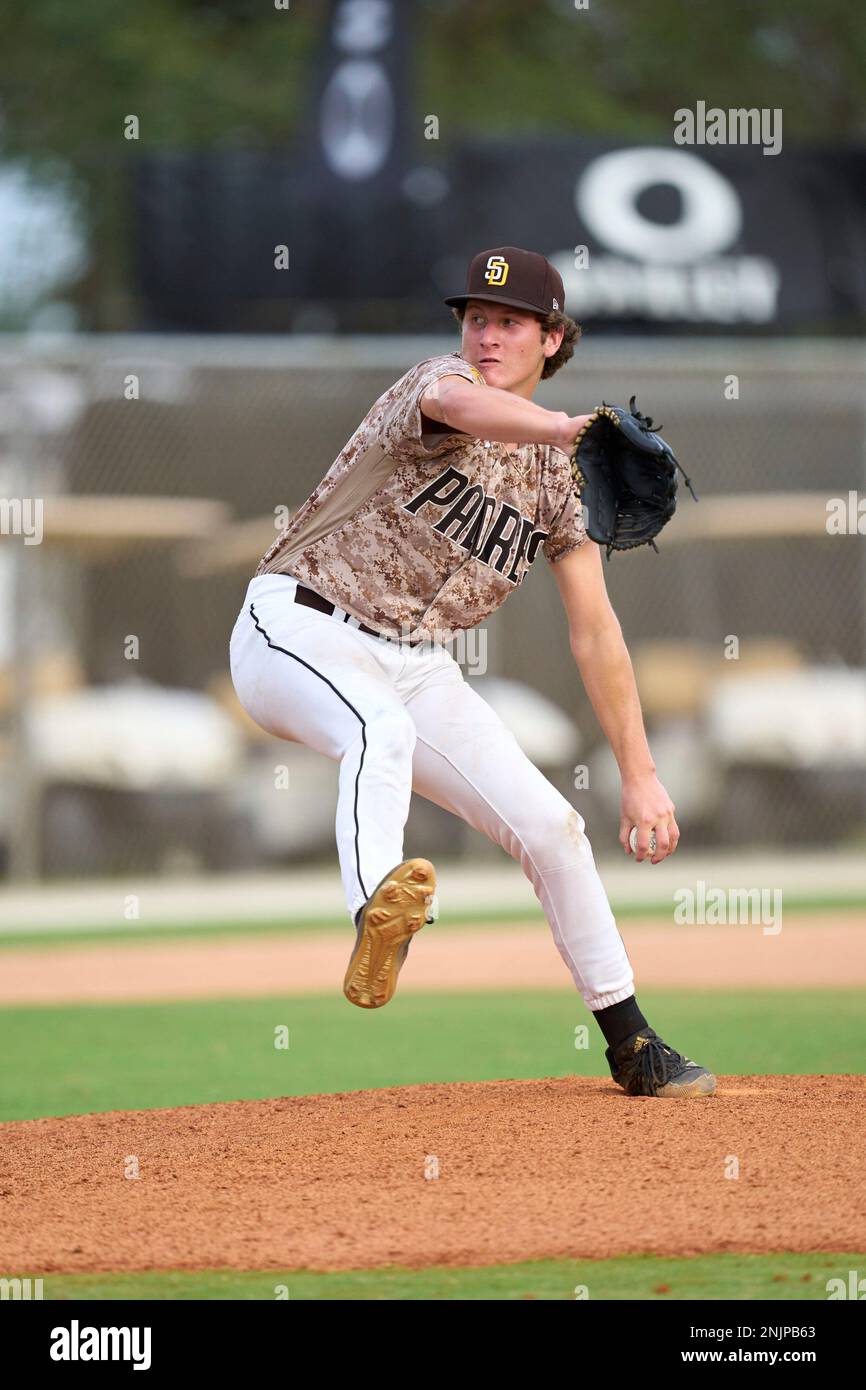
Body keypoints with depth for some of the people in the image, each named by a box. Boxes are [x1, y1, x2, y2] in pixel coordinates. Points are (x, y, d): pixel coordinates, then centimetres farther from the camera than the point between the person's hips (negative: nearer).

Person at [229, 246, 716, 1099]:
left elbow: (595, 632, 8)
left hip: (414, 665, 6)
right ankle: (377, 918, -64)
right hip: (299, 634, -6)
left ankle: (630, 1045, 15)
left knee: (549, 826, 1)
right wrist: (568, 429, -60)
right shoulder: (439, 382, -11)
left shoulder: (558, 472, 6)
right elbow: (458, 406, -40)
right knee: (382, 731, -38)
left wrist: (639, 776, 2)